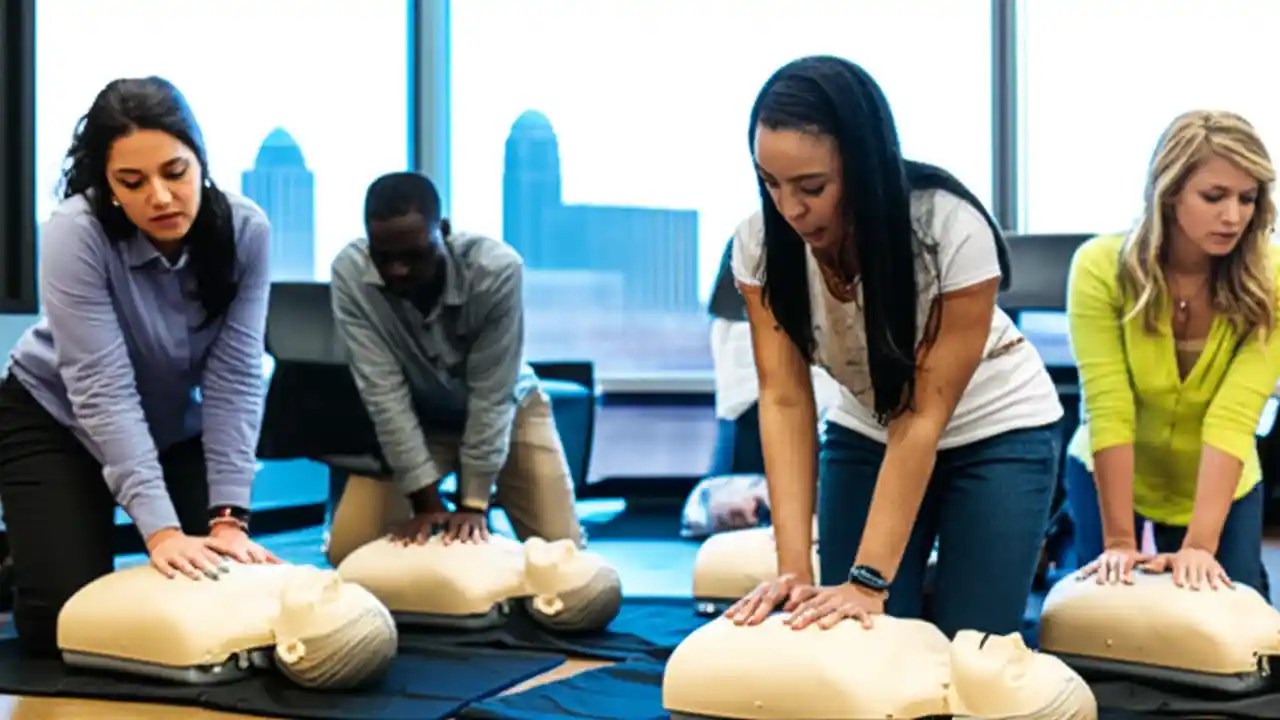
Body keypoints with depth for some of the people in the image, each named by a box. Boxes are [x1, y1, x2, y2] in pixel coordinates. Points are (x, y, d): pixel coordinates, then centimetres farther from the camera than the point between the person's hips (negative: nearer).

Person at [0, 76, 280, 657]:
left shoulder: (246, 231, -22)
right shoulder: (76, 233, -30)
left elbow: (235, 380, -23)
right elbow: (103, 391, -34)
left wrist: (228, 519, -30)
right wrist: (161, 530, -41)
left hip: (177, 427, 3)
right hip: (55, 419, -3)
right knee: (66, 623, -11)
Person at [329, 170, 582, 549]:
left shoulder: (497, 269, -34)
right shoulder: (351, 272, -30)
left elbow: (492, 395, -28)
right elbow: (383, 390, -27)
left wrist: (474, 503, -27)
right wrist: (426, 502, -28)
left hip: (504, 411, -1)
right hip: (412, 420, 1)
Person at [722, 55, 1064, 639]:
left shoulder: (952, 230, -31)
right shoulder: (759, 242, -20)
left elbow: (925, 416, -30)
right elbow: (784, 399, -23)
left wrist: (870, 580, -34)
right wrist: (794, 567, -32)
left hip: (994, 434, -3)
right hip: (866, 433, 3)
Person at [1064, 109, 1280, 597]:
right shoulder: (1101, 267, -22)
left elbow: (1233, 418, -28)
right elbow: (1108, 410, -27)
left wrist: (1199, 545, -35)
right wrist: (1119, 541, -29)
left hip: (1221, 492, 1)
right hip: (1108, 480, 0)